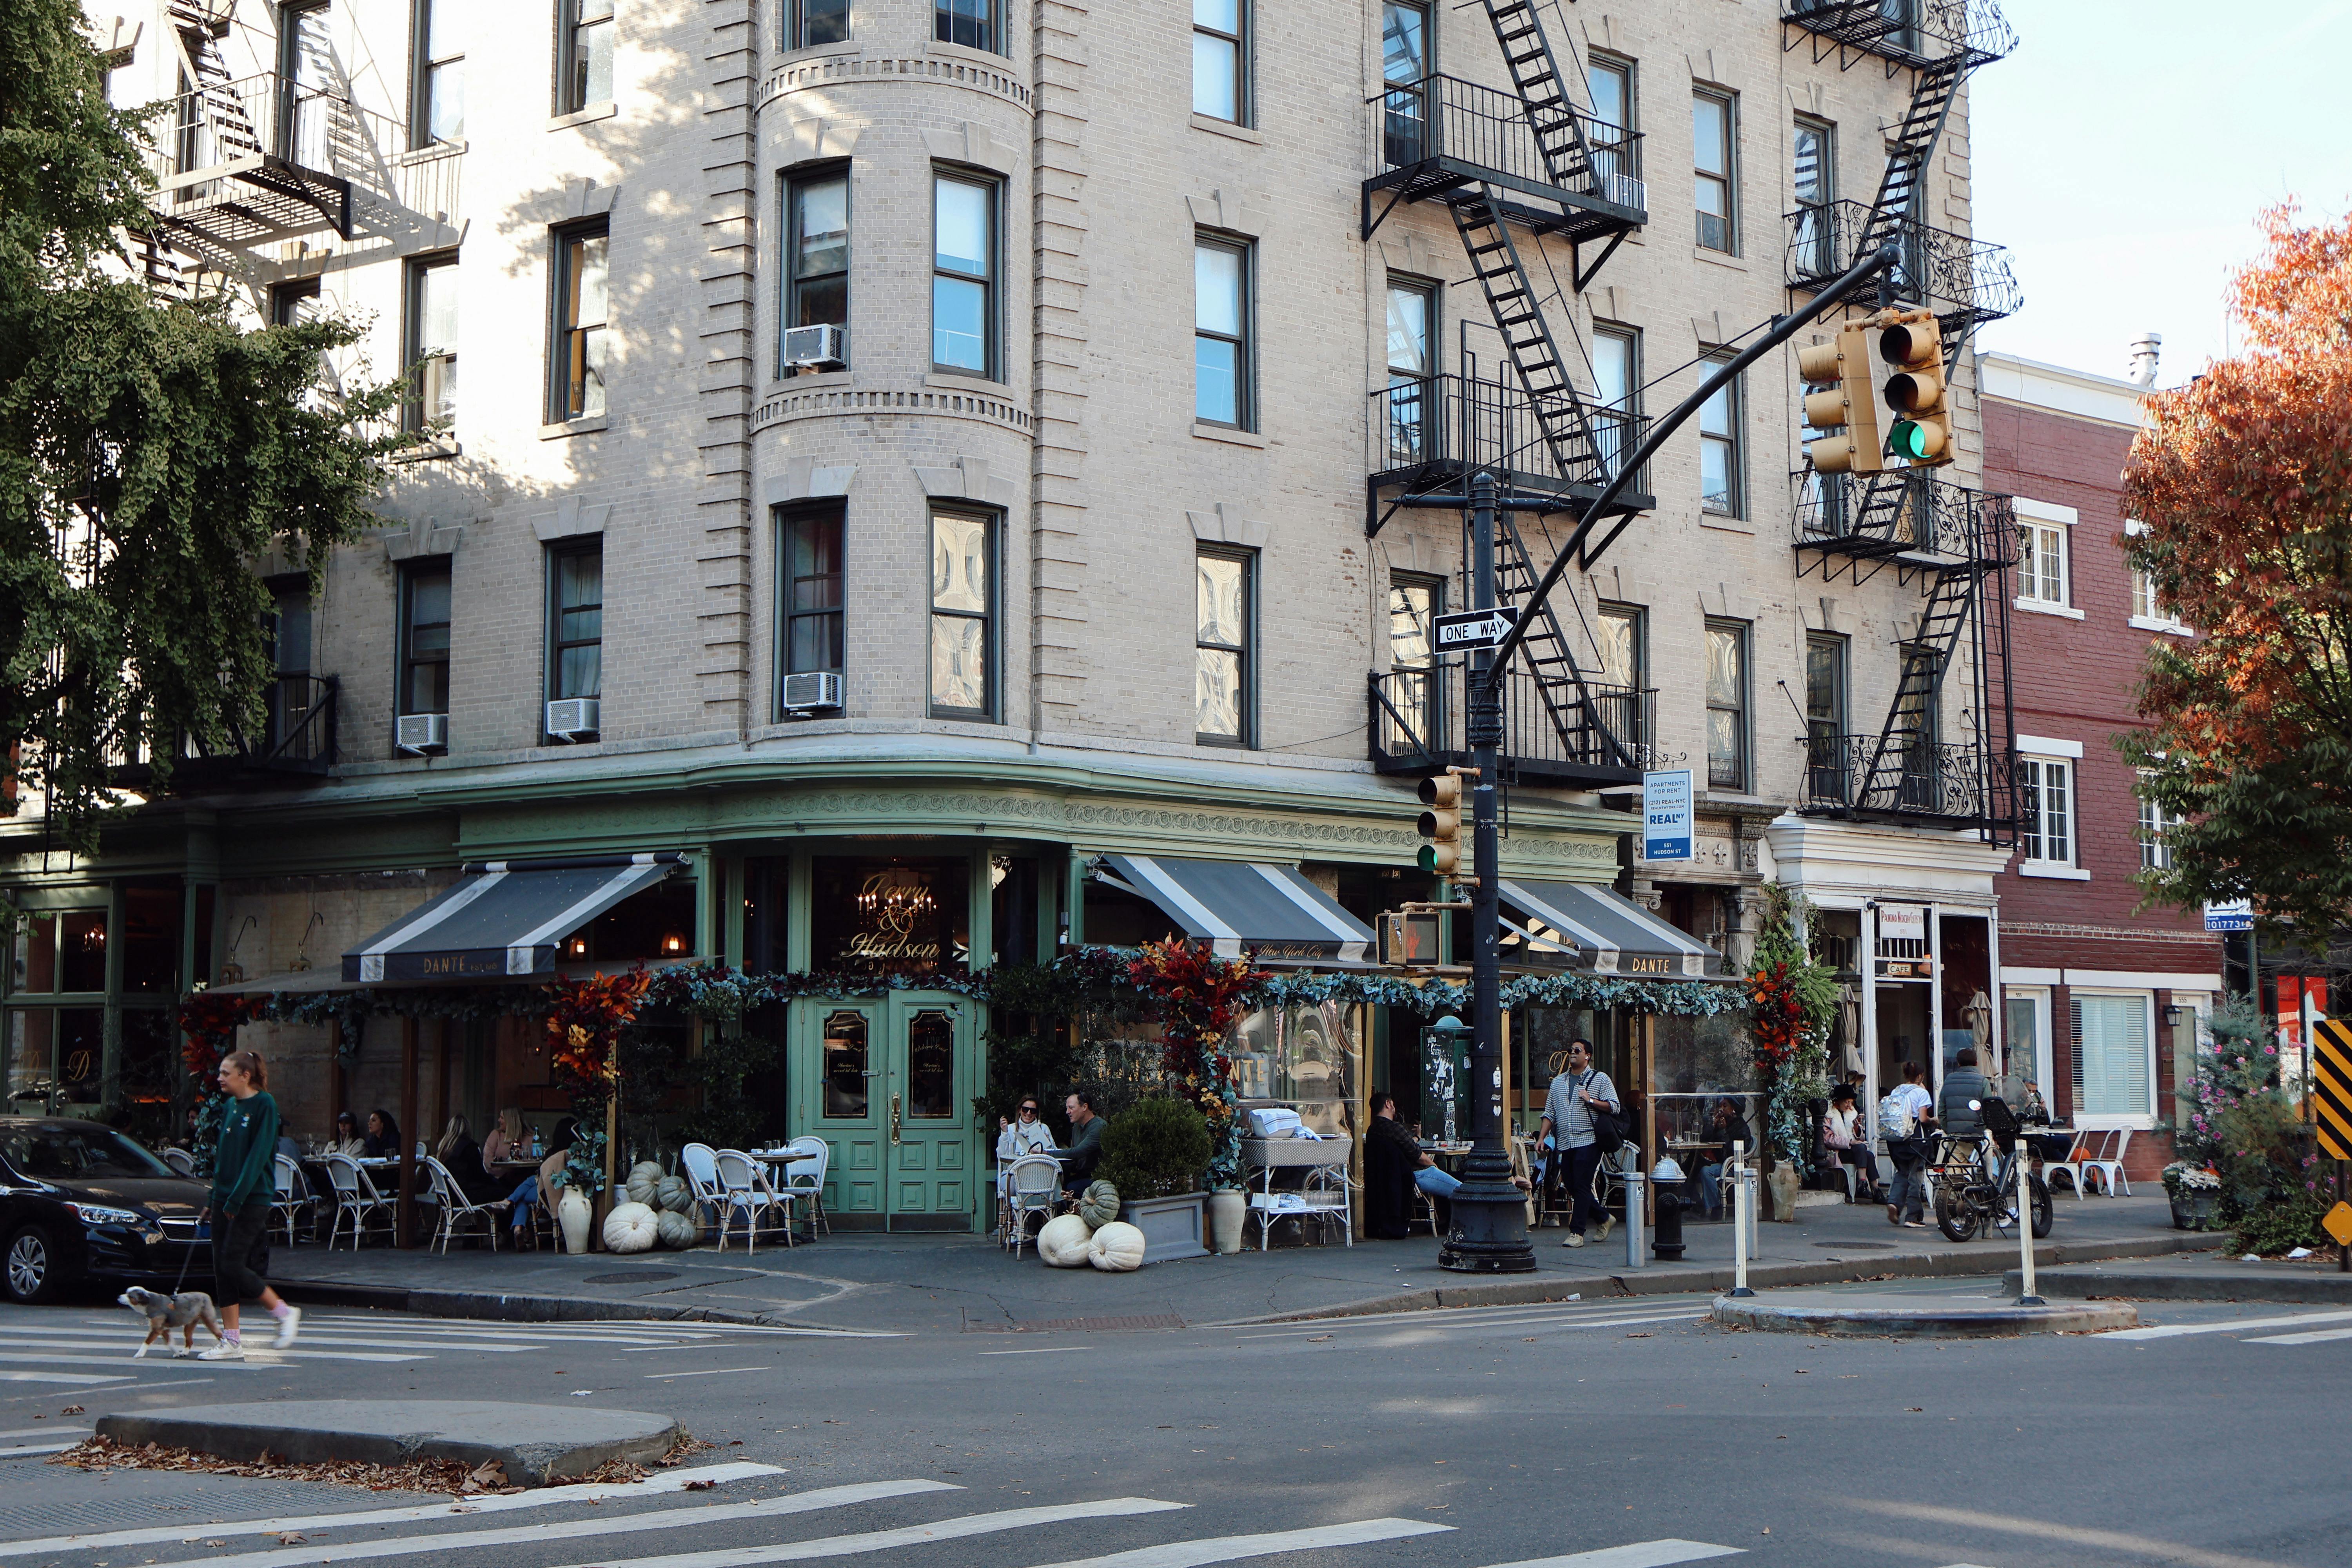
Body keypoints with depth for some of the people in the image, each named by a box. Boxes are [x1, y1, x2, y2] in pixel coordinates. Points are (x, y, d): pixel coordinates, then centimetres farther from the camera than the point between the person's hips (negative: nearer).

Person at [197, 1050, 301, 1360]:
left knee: (233, 1265, -12)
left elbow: (258, 1155, -16)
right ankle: (231, 1342, 8)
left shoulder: (264, 1106, -10)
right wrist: (212, 1201, 16)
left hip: (252, 1199, -8)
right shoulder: (230, 1108, 13)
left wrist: (237, 1198, -19)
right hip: (225, 1198, 8)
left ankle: (285, 1313, 4)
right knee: (221, 1269, 4)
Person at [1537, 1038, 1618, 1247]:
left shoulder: (1600, 1079, 4)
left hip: (1588, 1141, -6)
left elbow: (1614, 1107, -4)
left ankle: (1577, 1232, -9)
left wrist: (1590, 1101, -14)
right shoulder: (1559, 1081, 18)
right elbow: (1550, 1113, 18)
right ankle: (1604, 1218, 24)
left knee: (1581, 1186, -11)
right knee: (1572, 1188, 6)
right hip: (1565, 1143, 6)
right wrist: (1541, 1138, 8)